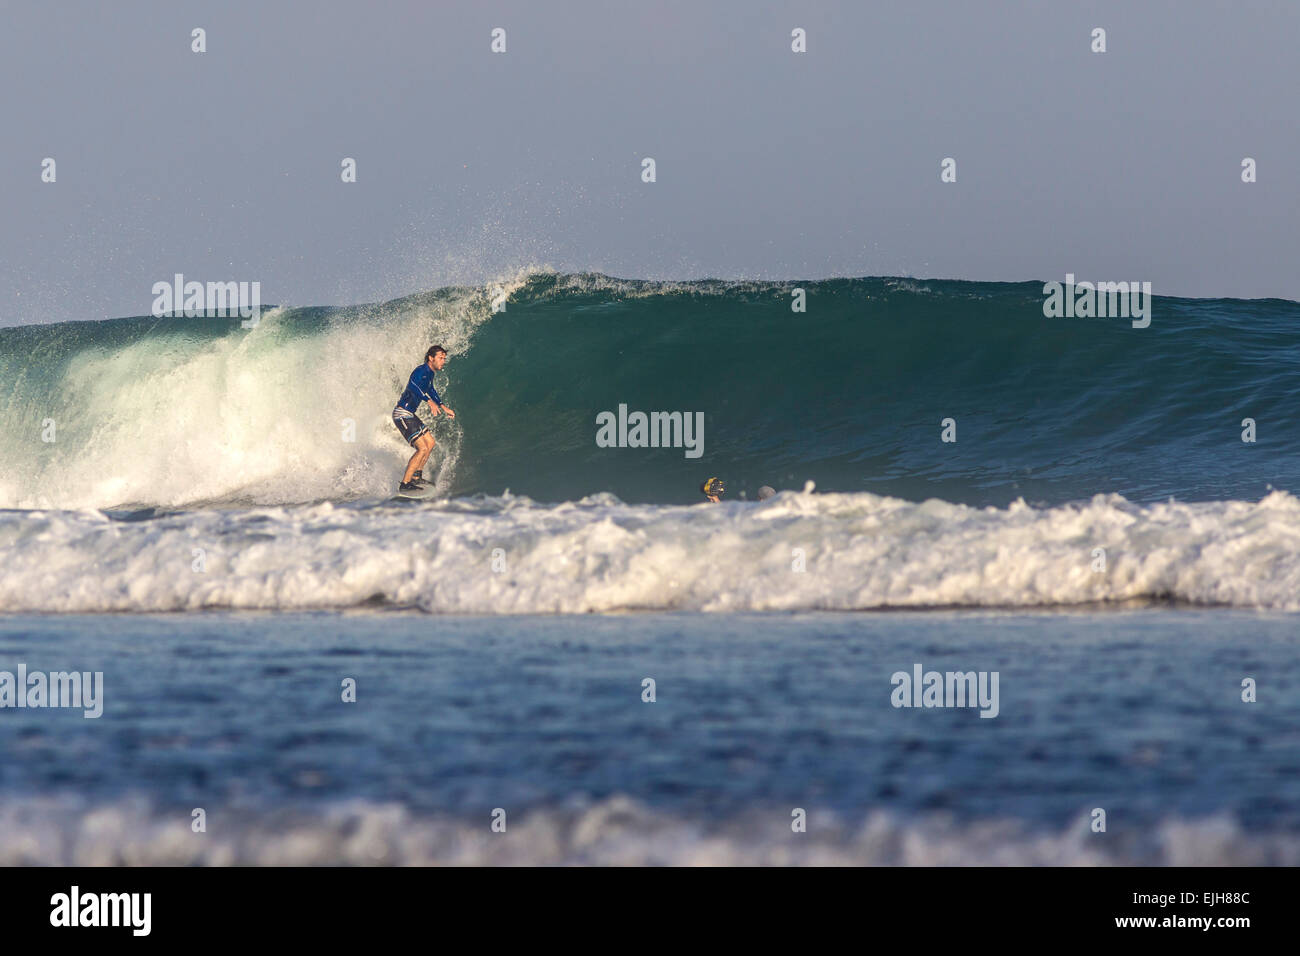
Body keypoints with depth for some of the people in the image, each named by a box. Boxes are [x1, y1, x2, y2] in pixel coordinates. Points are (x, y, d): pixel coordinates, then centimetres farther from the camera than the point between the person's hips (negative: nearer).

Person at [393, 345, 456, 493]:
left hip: (409, 414, 10)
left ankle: (416, 476, 26)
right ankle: (405, 484, -14)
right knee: (423, 448, -15)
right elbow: (413, 385, -39)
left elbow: (431, 390, 32)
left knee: (430, 442, 17)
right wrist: (430, 402, -46)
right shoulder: (421, 371, -18)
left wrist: (444, 408, 36)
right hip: (402, 414, -10)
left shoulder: (429, 373, 13)